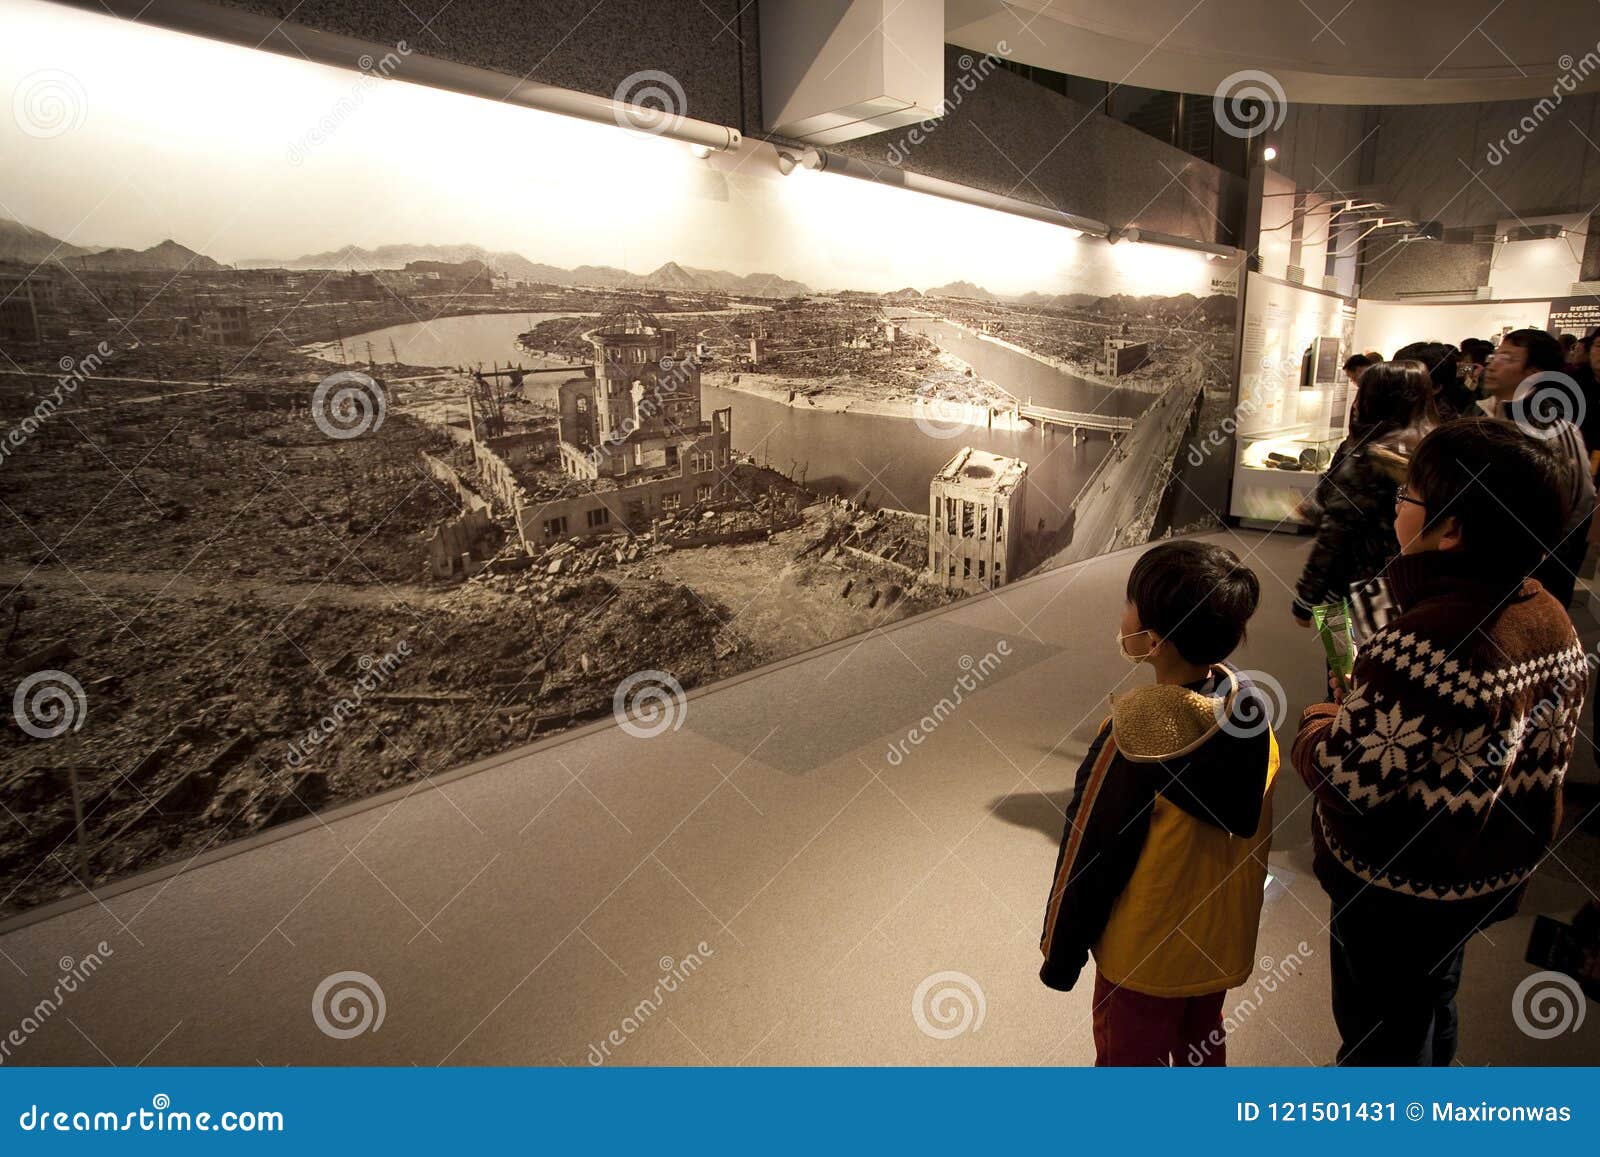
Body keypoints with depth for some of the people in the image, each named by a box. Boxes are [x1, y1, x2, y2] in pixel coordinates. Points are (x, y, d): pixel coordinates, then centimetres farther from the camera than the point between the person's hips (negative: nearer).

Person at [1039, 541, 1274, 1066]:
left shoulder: (1136, 737, -31)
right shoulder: (1252, 713, -13)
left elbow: (1089, 859, -21)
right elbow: (1254, 830, 1)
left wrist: (1061, 953, -7)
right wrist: (1225, 903, 17)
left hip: (1145, 953, -6)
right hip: (1226, 939, 6)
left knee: (1130, 1059, 18)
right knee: (1202, 1046, 28)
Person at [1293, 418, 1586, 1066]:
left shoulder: (1425, 644, -36)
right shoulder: (1552, 621, -6)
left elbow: (1348, 777, -31)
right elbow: (1554, 749, 6)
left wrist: (1317, 726, -9)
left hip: (1399, 889, -9)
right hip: (1495, 871, 9)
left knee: (1380, 1032, 16)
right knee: (1430, 1005, 32)